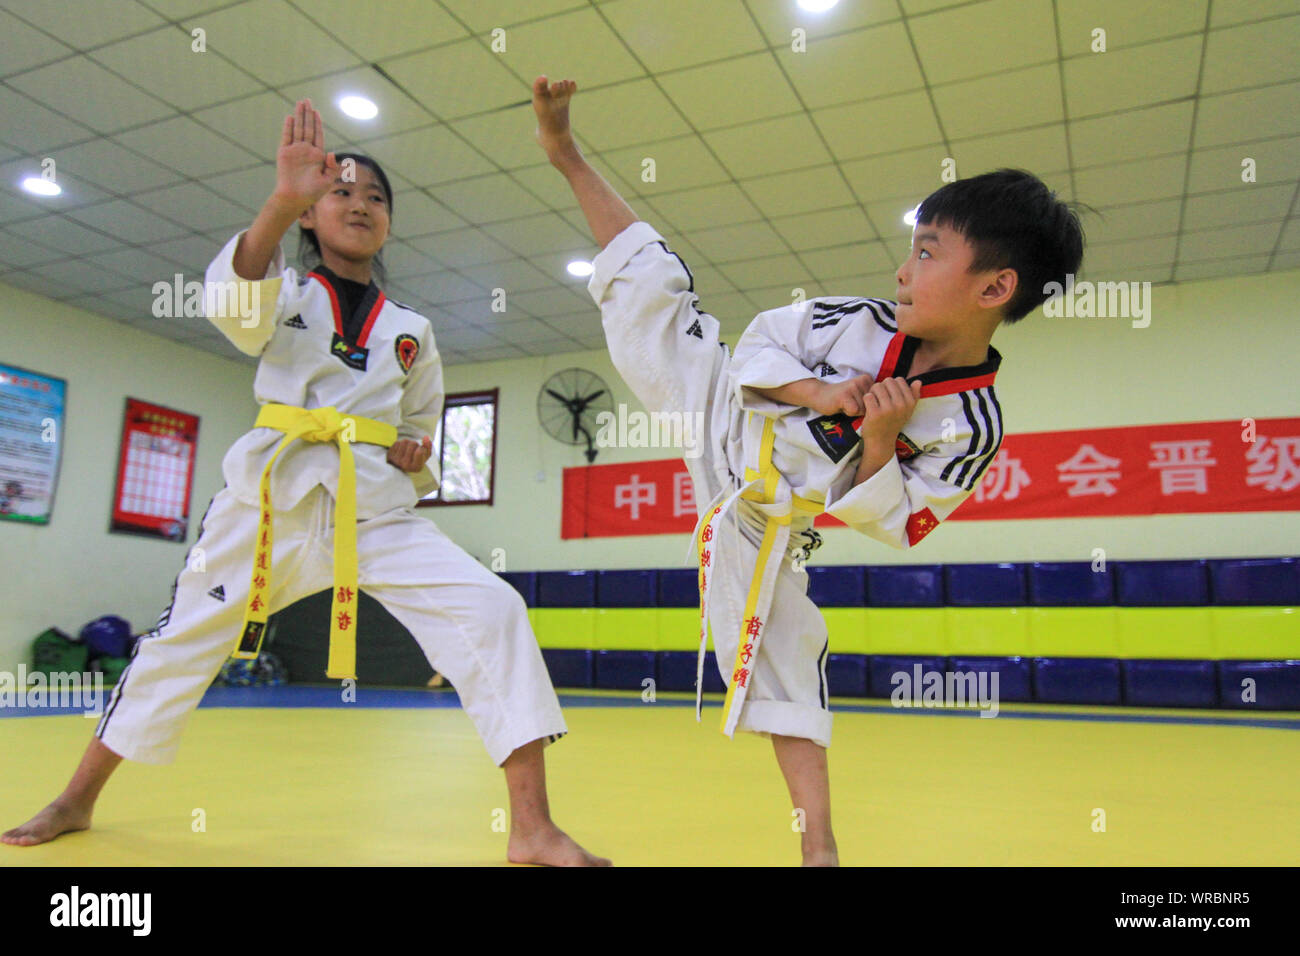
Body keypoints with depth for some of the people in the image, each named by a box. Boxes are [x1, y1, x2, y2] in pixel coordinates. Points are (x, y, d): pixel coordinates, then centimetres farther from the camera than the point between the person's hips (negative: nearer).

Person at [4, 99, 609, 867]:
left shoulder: (411, 330, 14)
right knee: (182, 640, 10)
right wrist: (281, 204, -36)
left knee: (492, 612, -20)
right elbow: (236, 300, -19)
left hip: (379, 509, 1)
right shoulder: (284, 295, 7)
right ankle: (78, 801, 37)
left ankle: (533, 830, -15)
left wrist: (417, 457, 1)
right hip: (274, 498, 0)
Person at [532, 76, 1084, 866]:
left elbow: (891, 525, -13)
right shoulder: (864, 323, -12)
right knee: (652, 288, -1)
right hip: (717, 410, 2)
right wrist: (814, 391, -24)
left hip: (763, 525, -2)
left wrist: (880, 440, -29)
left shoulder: (972, 428, -16)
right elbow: (760, 341, -6)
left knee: (785, 662, -1)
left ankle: (820, 842, 13)